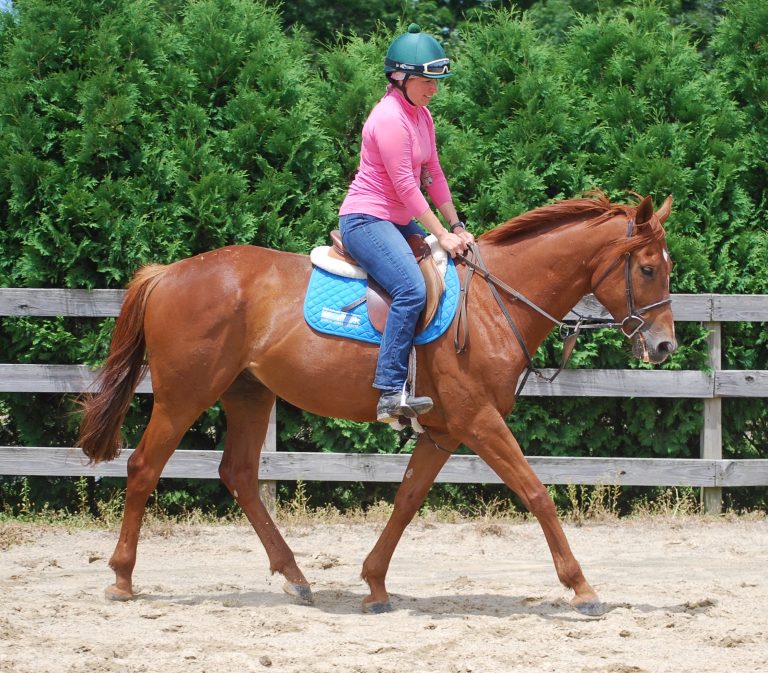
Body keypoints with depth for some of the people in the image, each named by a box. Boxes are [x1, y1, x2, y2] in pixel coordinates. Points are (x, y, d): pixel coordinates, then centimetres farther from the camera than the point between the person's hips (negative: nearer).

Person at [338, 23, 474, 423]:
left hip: (399, 221, 11)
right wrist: (442, 236, -16)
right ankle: (391, 392, -34)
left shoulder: (421, 115, 11)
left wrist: (456, 227, 10)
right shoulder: (390, 118, -19)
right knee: (412, 289, -30)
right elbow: (405, 187, -19)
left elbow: (433, 175, 16)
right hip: (366, 220, -11)